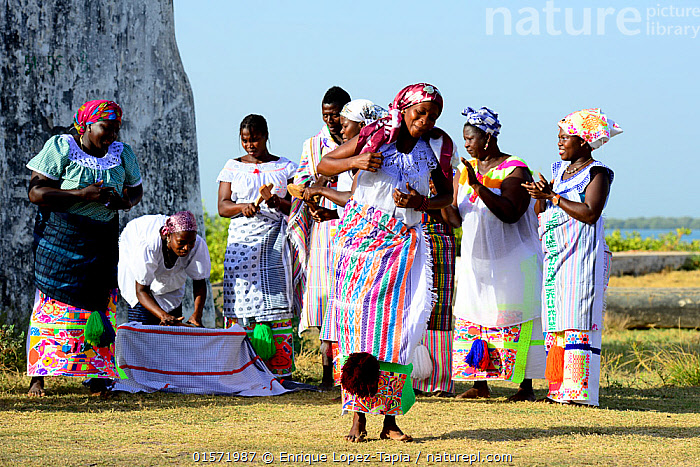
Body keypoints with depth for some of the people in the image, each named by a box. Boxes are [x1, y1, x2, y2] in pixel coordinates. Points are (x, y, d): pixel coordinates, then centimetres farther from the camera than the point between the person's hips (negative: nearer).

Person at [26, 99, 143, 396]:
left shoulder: (122, 154, 7)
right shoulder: (60, 149, -7)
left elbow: (136, 189, 21)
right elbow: (36, 192, -12)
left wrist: (126, 202, -4)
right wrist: (81, 195, -21)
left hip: (102, 239, 4)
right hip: (60, 236, -4)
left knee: (100, 303, -2)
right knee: (54, 304, -8)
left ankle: (97, 375, 2)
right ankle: (38, 378, -4)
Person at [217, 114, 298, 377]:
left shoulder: (285, 167, 11)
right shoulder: (233, 167, 14)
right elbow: (222, 207, 7)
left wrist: (276, 202, -13)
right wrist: (242, 207, -14)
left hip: (274, 240, -1)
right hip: (241, 242, 1)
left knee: (274, 300, -11)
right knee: (241, 301, -8)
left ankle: (280, 368, -13)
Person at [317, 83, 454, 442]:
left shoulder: (434, 148, 4)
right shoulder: (374, 137, -1)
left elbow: (446, 196, 14)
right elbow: (323, 166, 6)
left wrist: (420, 203, -7)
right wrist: (355, 161, -14)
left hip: (402, 240, 2)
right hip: (360, 234, -2)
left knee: (395, 325, -6)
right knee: (357, 321, -8)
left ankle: (390, 419, -1)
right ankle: (358, 417, -5)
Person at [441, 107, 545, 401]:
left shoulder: (515, 170, -10)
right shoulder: (466, 170, 10)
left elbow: (510, 213, -23)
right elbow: (456, 219, 8)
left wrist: (478, 185, -28)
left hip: (511, 260, -6)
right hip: (476, 260, 6)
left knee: (514, 320, -6)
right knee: (472, 318, 2)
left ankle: (526, 386, -2)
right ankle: (479, 384, 7)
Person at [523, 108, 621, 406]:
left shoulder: (597, 173, -4)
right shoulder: (559, 170, 18)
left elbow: (590, 213, -17)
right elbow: (540, 211, 15)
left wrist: (552, 196, -15)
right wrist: (541, 196, -7)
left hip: (583, 255, -8)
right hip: (555, 256, 8)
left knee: (577, 322, -11)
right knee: (555, 321, 4)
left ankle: (579, 390, -12)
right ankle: (558, 388, 5)